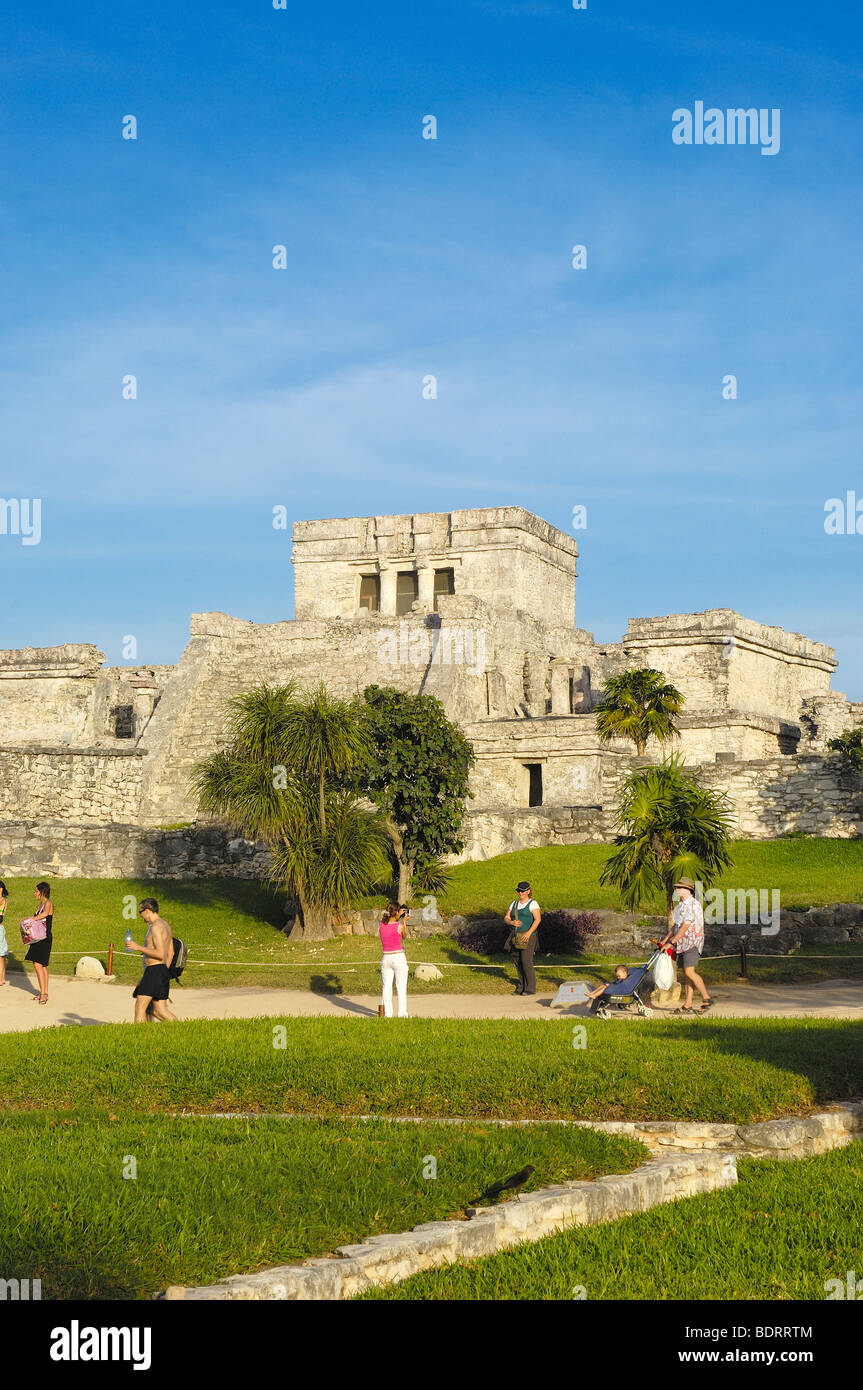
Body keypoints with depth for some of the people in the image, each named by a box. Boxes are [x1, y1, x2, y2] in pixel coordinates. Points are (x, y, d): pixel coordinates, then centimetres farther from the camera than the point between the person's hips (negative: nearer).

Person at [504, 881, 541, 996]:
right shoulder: (514, 904, 15)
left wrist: (529, 933, -25)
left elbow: (538, 919, -16)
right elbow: (506, 918, 13)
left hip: (528, 937, -6)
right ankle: (521, 987, 14)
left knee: (526, 961, -11)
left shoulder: (532, 904, -5)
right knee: (518, 962, 6)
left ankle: (530, 988, -5)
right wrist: (512, 922, -11)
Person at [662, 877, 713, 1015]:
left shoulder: (693, 904, -14)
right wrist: (664, 940, 20)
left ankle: (707, 999, -10)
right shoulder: (680, 905, 16)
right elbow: (675, 926, 24)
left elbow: (685, 926, -20)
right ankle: (687, 1006, 6)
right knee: (687, 974, 6)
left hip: (692, 943, -9)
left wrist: (671, 942, -21)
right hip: (682, 944, 9)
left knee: (690, 972, -17)